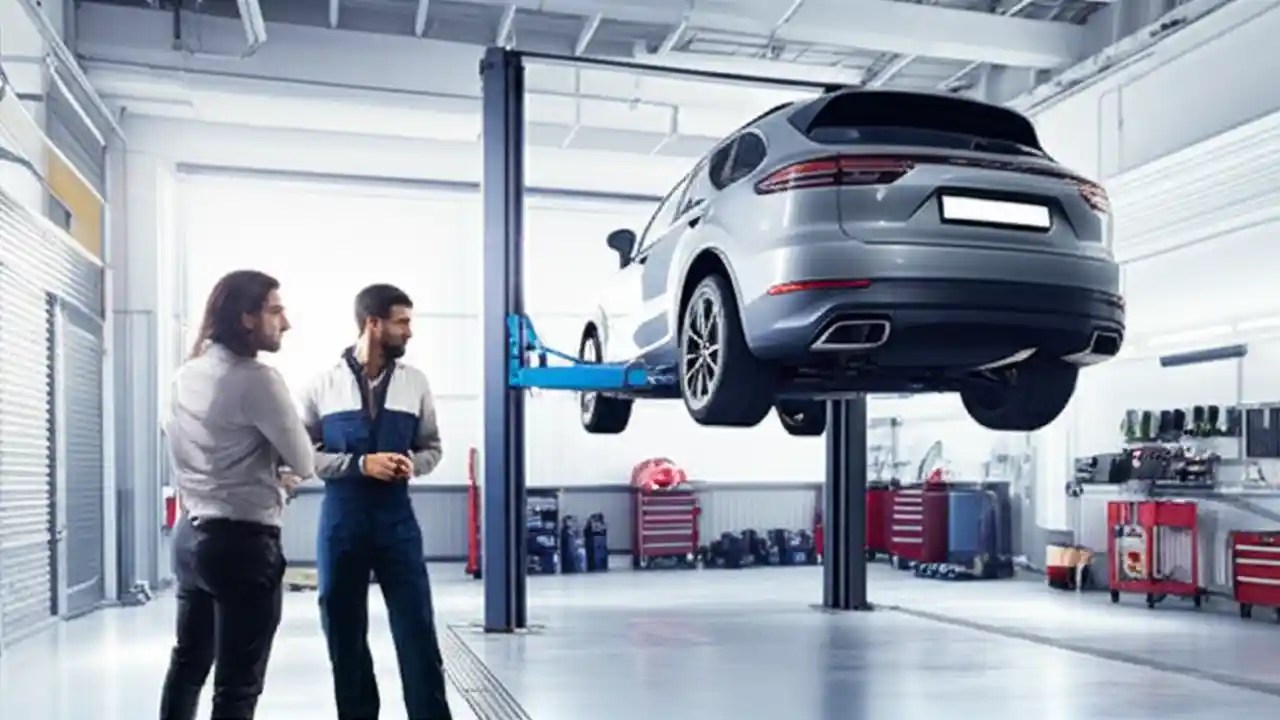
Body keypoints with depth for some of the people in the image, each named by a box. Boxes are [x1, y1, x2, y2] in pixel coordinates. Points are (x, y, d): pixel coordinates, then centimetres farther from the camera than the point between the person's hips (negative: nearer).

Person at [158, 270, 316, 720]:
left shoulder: (187, 373, 8)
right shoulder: (256, 378, -16)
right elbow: (305, 464, -11)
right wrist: (280, 465, 9)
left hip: (191, 533, 9)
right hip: (243, 541, -8)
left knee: (187, 663, 20)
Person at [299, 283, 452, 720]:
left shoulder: (415, 382, 4)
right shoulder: (324, 384, -2)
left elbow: (432, 447, 12)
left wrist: (413, 464, -11)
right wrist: (360, 464, -16)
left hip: (396, 522, 1)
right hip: (341, 524, 0)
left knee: (418, 631, -1)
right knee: (345, 635, 10)